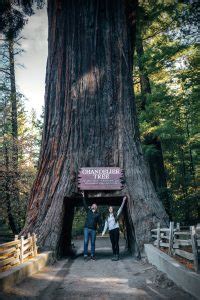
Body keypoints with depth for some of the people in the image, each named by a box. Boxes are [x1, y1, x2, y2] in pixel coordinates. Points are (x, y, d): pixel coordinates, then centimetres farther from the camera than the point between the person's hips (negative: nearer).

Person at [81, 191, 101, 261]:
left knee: (93, 242, 5)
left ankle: (92, 255, 13)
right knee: (86, 242, -4)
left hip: (93, 229, 0)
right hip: (87, 228, 0)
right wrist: (83, 197, -1)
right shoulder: (88, 211, 10)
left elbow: (99, 222, 6)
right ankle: (85, 255, 2)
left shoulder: (97, 214, 8)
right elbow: (85, 204, 4)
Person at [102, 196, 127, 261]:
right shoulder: (107, 217, 16)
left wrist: (123, 201, -11)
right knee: (113, 243, 5)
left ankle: (117, 256, -4)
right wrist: (104, 231, 1)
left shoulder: (116, 215, 7)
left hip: (116, 229, -4)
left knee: (116, 243, -7)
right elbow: (106, 225, 13)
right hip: (110, 231, 4)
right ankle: (114, 255, 9)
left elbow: (120, 208, -2)